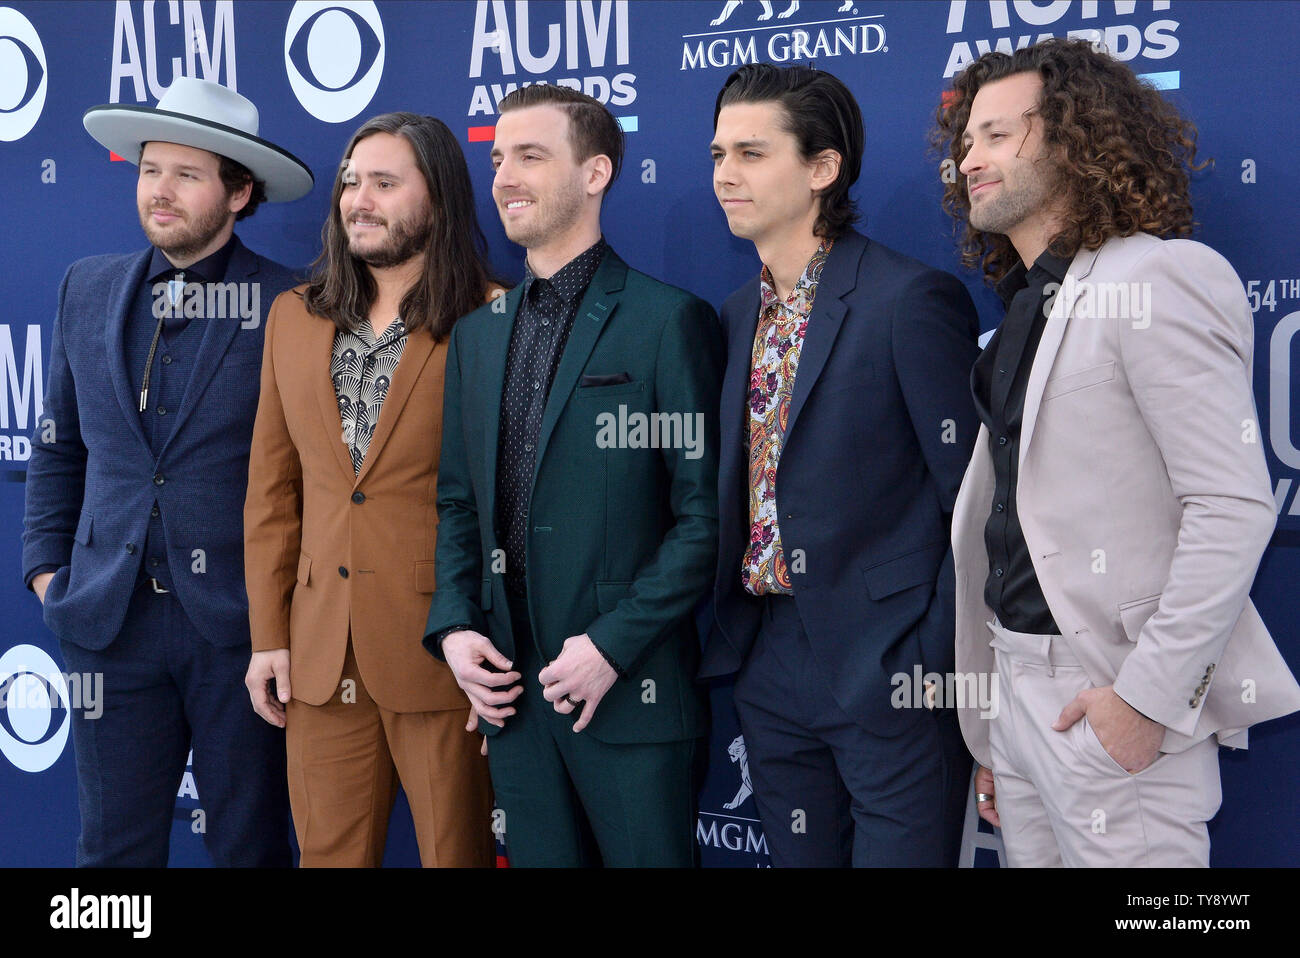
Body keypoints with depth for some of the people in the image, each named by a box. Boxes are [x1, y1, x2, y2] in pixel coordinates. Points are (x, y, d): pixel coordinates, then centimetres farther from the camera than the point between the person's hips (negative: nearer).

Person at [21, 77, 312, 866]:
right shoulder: (88, 289, 8)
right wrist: (46, 566, 9)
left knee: (250, 843, 10)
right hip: (111, 617, 4)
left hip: (239, 622, -3)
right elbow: (59, 446, 16)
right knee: (113, 843, 12)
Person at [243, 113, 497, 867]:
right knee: (330, 853, 13)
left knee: (456, 852, 7)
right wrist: (268, 634, 9)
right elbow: (273, 488, 12)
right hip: (320, 657, 5)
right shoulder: (295, 317, 10)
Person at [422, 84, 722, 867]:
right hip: (512, 689, 6)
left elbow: (705, 513, -10)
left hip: (631, 691, -5)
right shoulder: (477, 333, 12)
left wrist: (614, 643, -15)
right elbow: (458, 501, 16)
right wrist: (453, 626, 2)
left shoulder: (669, 321, -7)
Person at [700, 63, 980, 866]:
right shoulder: (738, 316, 10)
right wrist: (732, 637, 6)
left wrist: (943, 671, -15)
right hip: (774, 670, 7)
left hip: (894, 675, -7)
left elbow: (972, 504, -13)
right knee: (800, 857, 16)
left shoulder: (913, 301, -12)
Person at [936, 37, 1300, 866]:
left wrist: (1149, 695, -21)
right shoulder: (1027, 311, 14)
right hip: (1020, 689, 8)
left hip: (1115, 701, -8)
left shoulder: (1158, 280, -10)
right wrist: (989, 735, 14)